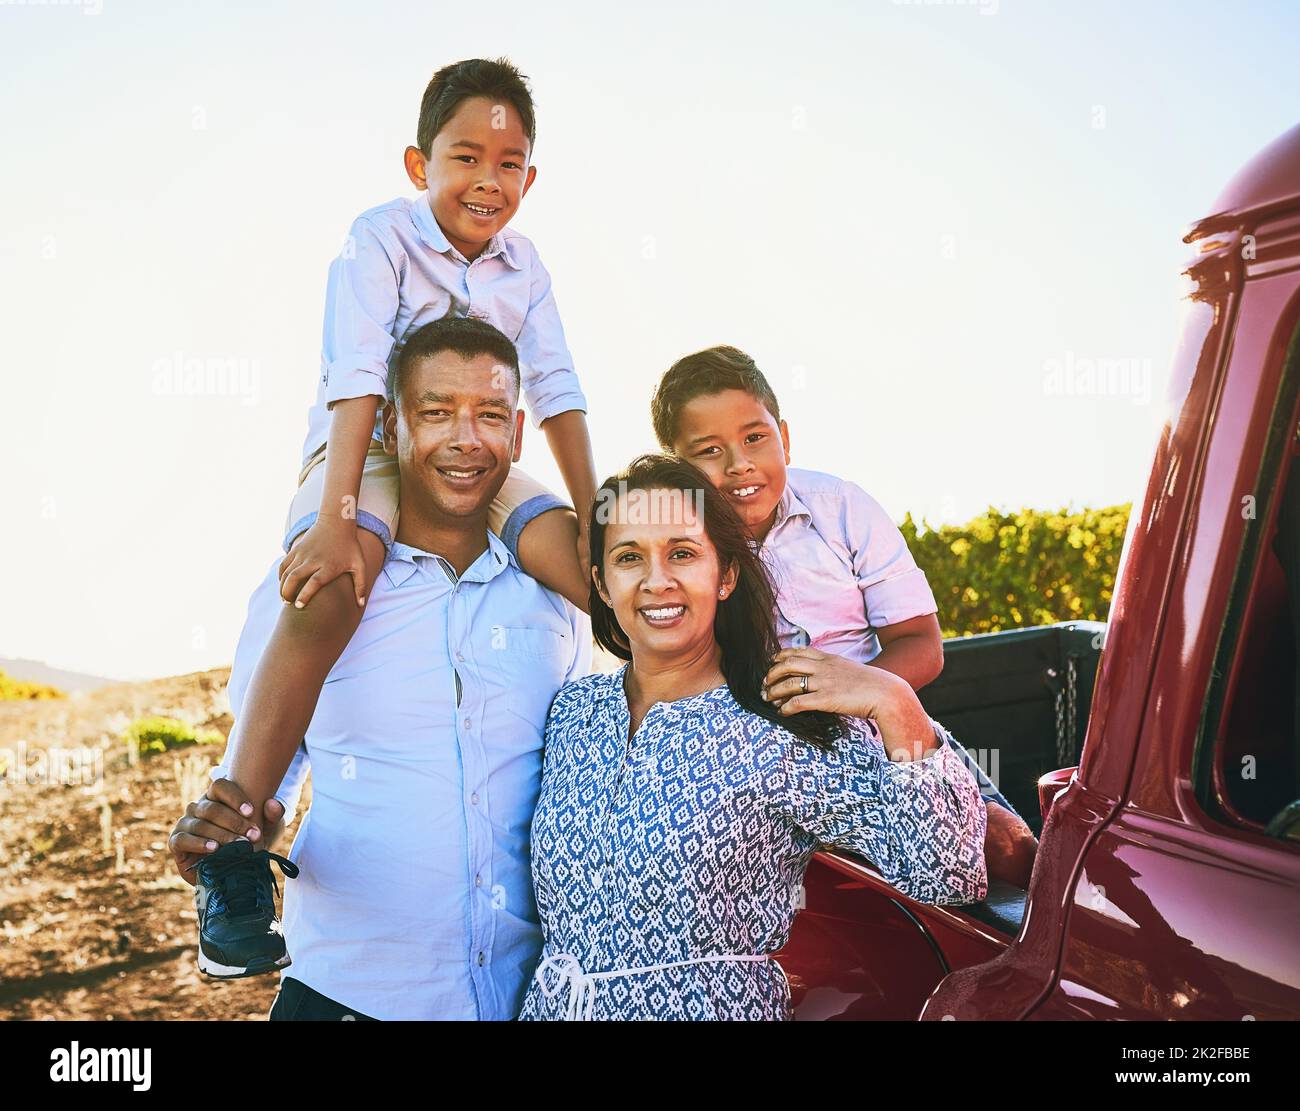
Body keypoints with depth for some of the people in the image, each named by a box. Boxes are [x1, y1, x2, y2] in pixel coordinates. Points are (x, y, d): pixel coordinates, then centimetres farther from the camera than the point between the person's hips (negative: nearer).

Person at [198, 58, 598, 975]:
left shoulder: (524, 267, 5)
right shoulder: (381, 238, -10)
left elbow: (557, 392, 2)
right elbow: (357, 381, -22)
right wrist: (335, 519, -32)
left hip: (476, 467, 5)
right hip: (366, 453, -4)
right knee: (331, 589, -35)